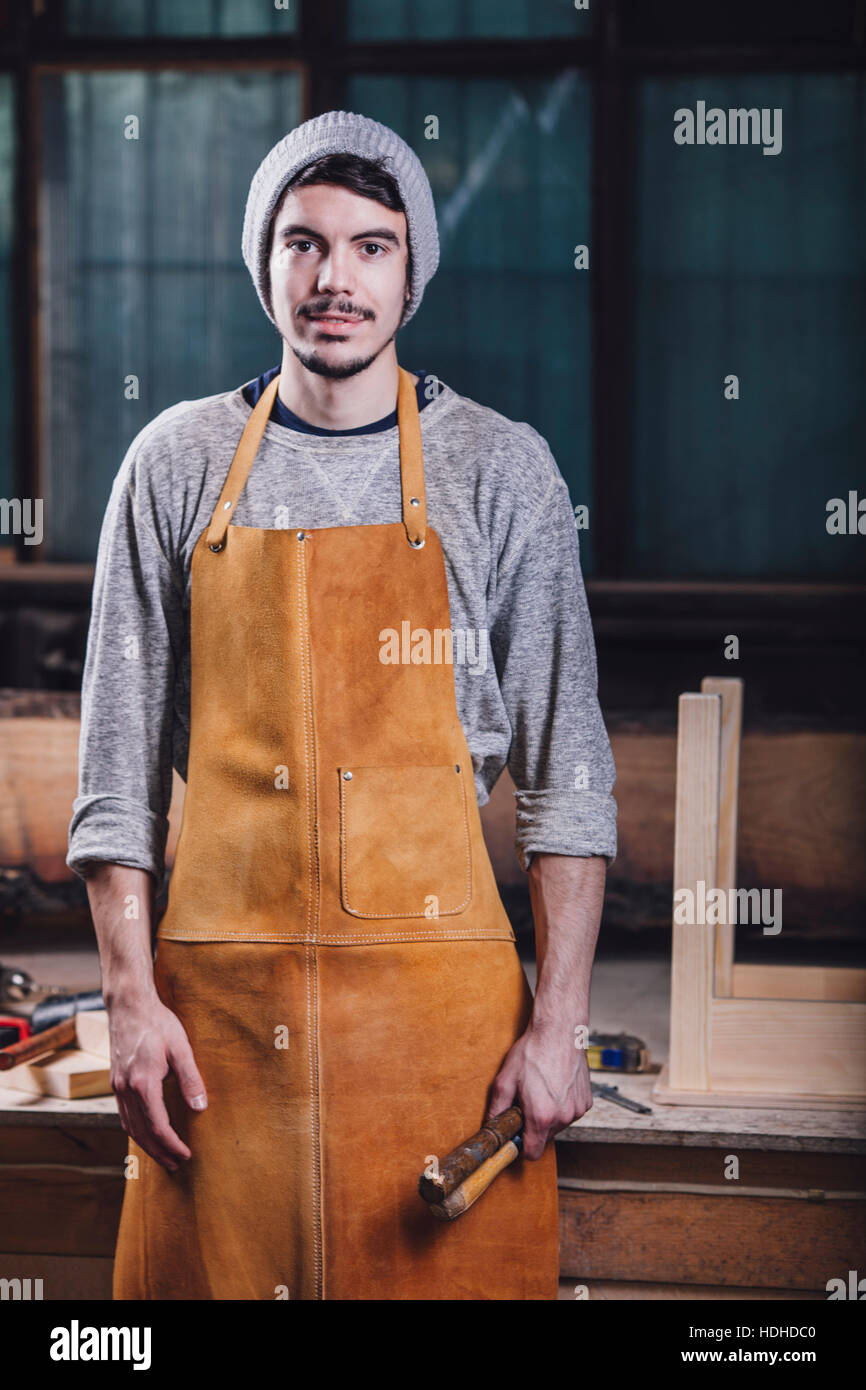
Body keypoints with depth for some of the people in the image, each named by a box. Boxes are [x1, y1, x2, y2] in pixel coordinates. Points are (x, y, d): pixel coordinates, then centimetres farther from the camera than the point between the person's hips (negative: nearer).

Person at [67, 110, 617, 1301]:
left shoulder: (500, 468, 4)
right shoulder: (179, 465, 7)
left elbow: (566, 765, 2)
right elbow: (120, 761, 7)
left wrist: (560, 1021, -5)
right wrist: (131, 1000, -2)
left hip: (439, 984, -1)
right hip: (221, 991, 1)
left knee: (459, 1275, 1)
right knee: (212, 1269, 4)